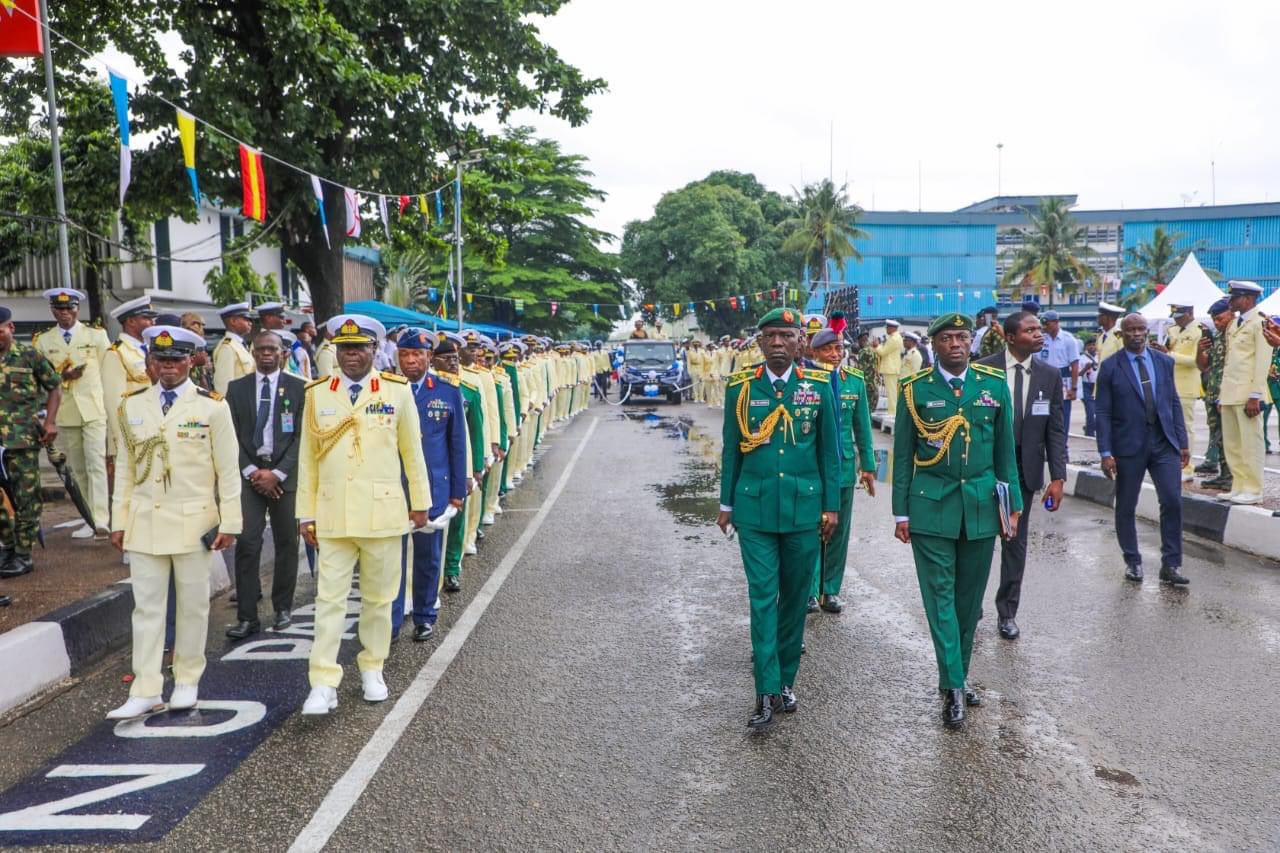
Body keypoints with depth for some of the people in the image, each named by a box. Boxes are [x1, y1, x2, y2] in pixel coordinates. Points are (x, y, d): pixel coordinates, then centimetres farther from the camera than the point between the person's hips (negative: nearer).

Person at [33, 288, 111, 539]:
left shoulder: (96, 335, 5)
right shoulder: (42, 340, 10)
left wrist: (111, 403, 2)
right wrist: (61, 376, -10)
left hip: (94, 409, -3)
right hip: (64, 412, 3)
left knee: (96, 464, -11)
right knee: (78, 469, 8)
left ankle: (101, 520, -16)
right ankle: (90, 519, 15)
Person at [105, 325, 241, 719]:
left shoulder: (212, 406, -4)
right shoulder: (131, 405, 7)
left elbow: (228, 469, -3)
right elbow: (124, 467, 9)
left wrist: (229, 523, -6)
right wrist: (119, 521, 6)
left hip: (193, 522, -3)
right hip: (145, 522, 3)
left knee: (193, 604, 8)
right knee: (147, 606, 5)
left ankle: (187, 681, 22)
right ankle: (145, 691, 12)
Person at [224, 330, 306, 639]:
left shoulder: (298, 388, 3)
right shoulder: (236, 388, 9)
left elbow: (301, 435, -2)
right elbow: (232, 435, 5)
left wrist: (278, 473, -10)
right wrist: (252, 471, -7)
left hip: (285, 473, -1)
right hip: (249, 473, 1)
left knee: (287, 542, 6)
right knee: (247, 543, -6)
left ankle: (282, 608, 19)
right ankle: (247, 616, -1)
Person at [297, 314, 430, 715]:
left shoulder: (397, 390, -1)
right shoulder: (317, 393, 3)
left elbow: (412, 450, 5)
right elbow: (308, 458, 6)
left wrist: (420, 502, 7)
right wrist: (306, 514, 4)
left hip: (383, 511, 0)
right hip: (333, 514, 1)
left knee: (379, 596, 11)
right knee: (330, 599, 1)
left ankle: (372, 668, 28)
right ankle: (324, 683, 6)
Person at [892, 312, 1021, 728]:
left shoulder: (995, 385, 4)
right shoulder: (916, 389, -2)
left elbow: (1005, 451, 9)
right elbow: (903, 455, 1)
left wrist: (1013, 506, 7)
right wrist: (901, 512, -1)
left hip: (981, 505, 3)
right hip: (931, 506, -2)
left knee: (970, 597, 10)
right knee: (940, 594, -3)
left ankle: (959, 675, 24)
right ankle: (953, 686, 0)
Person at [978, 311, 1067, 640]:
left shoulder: (1049, 376, 0)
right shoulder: (984, 370, -8)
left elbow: (1056, 430, 1)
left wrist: (1058, 477, -5)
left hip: (1025, 470, 2)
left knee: (1016, 541, 11)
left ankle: (1008, 612, 24)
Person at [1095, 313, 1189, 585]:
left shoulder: (1164, 362, 9)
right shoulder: (1110, 367, -2)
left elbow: (1174, 403, 11)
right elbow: (1103, 412, -4)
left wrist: (1182, 442, 6)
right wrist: (1105, 452, -10)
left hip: (1164, 443, 3)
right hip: (1128, 446, -2)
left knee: (1172, 501, -4)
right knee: (1126, 507, 6)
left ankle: (1171, 565, 7)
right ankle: (1132, 562, 22)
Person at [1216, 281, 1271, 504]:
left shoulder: (1260, 323, -7)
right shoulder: (1234, 325, 17)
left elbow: (1263, 362, -12)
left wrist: (1255, 396, -17)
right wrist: (1222, 391, 14)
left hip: (1247, 394, -8)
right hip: (1230, 393, 8)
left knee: (1251, 443, -2)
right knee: (1231, 444, 11)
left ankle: (1253, 490, 4)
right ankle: (1238, 487, 18)